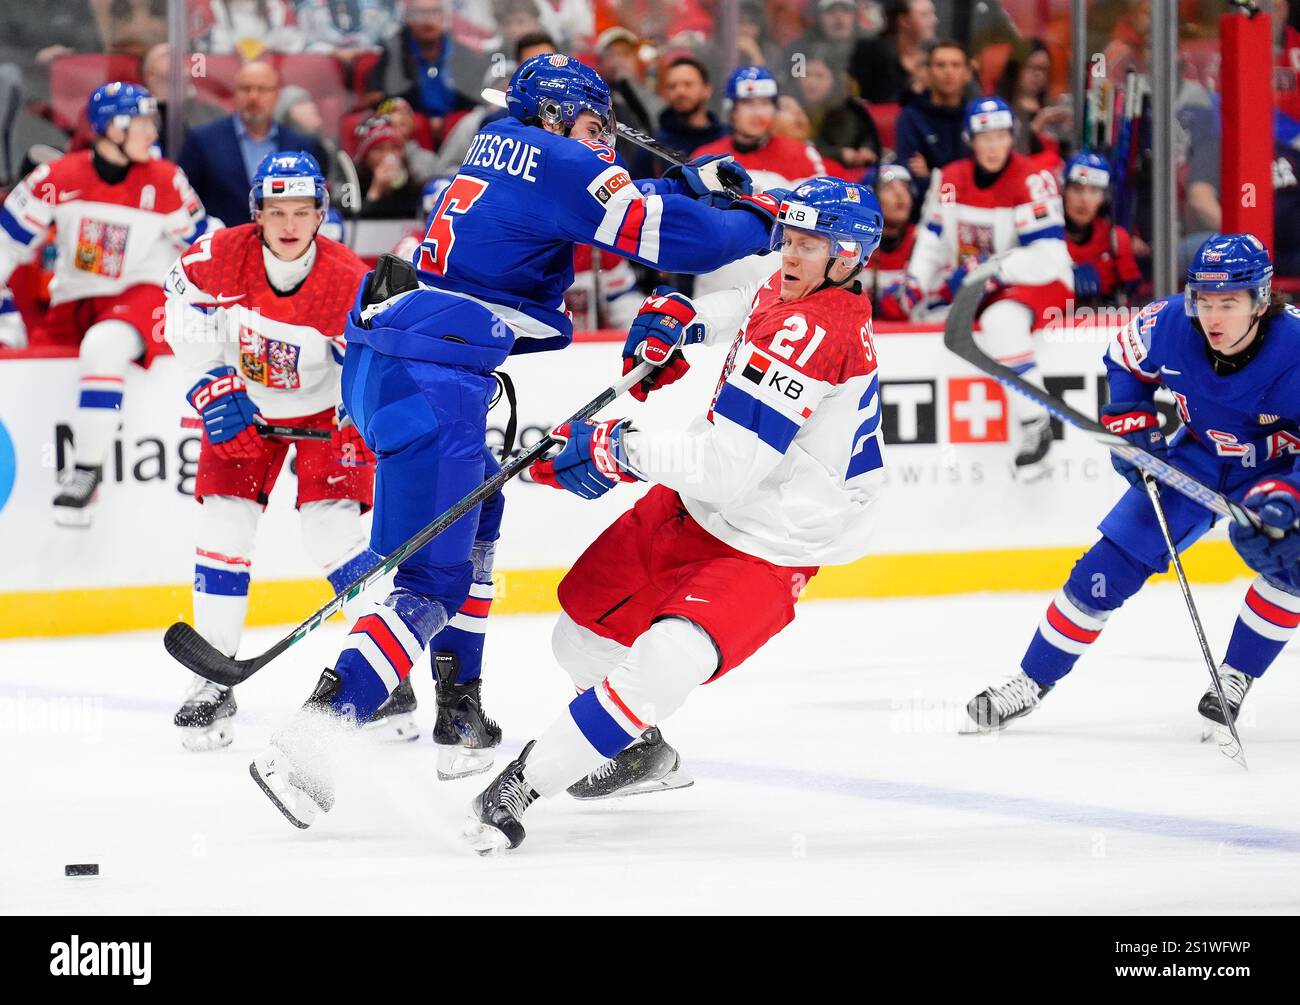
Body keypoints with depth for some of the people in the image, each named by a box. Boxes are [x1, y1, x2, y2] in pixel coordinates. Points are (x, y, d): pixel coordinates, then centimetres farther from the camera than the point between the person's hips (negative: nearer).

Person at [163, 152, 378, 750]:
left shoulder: (350, 281, -26)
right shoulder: (221, 257, -21)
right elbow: (184, 317, -7)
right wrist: (212, 383, -16)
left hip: (325, 408, -2)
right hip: (241, 406, 2)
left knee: (333, 535, -15)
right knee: (223, 527, -6)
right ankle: (213, 686, 2)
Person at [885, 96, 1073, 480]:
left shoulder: (1032, 181, -19)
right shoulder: (951, 179, 1)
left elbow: (1048, 258, -24)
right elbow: (934, 241, 7)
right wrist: (915, 284, -12)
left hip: (1040, 282, -8)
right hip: (978, 289, 8)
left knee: (1001, 319, -37)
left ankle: (1034, 424, -31)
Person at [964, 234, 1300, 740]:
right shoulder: (1169, 323, -23)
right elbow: (1124, 358, 2)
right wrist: (1132, 426, -6)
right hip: (1195, 457, 3)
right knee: (1109, 565, -4)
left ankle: (1235, 678, -8)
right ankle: (1030, 682, 9)